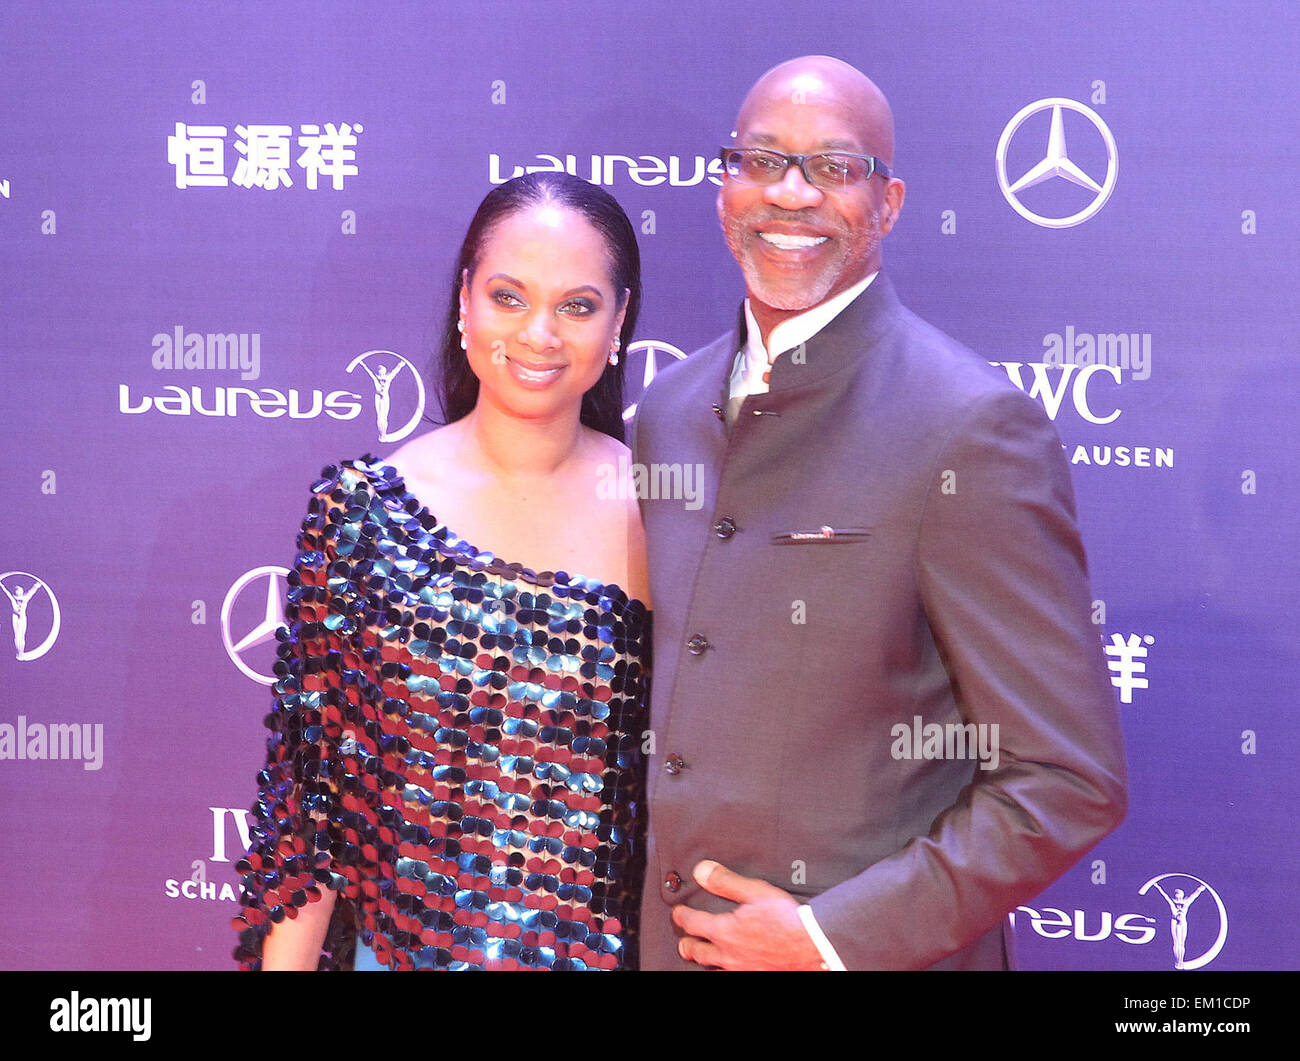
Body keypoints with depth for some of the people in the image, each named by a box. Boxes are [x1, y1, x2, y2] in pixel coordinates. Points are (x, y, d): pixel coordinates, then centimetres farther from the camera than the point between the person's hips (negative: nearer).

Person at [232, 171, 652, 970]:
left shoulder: (662, 514, -7)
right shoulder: (362, 508, -8)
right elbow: (307, 782, -5)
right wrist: (286, 960, -6)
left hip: (605, 947, 1)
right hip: (400, 942, 0)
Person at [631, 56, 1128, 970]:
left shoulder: (971, 426, -16)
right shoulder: (669, 407, 4)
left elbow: (1070, 786, -16)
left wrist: (832, 935, -17)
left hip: (865, 951, -5)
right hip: (670, 942, 6)